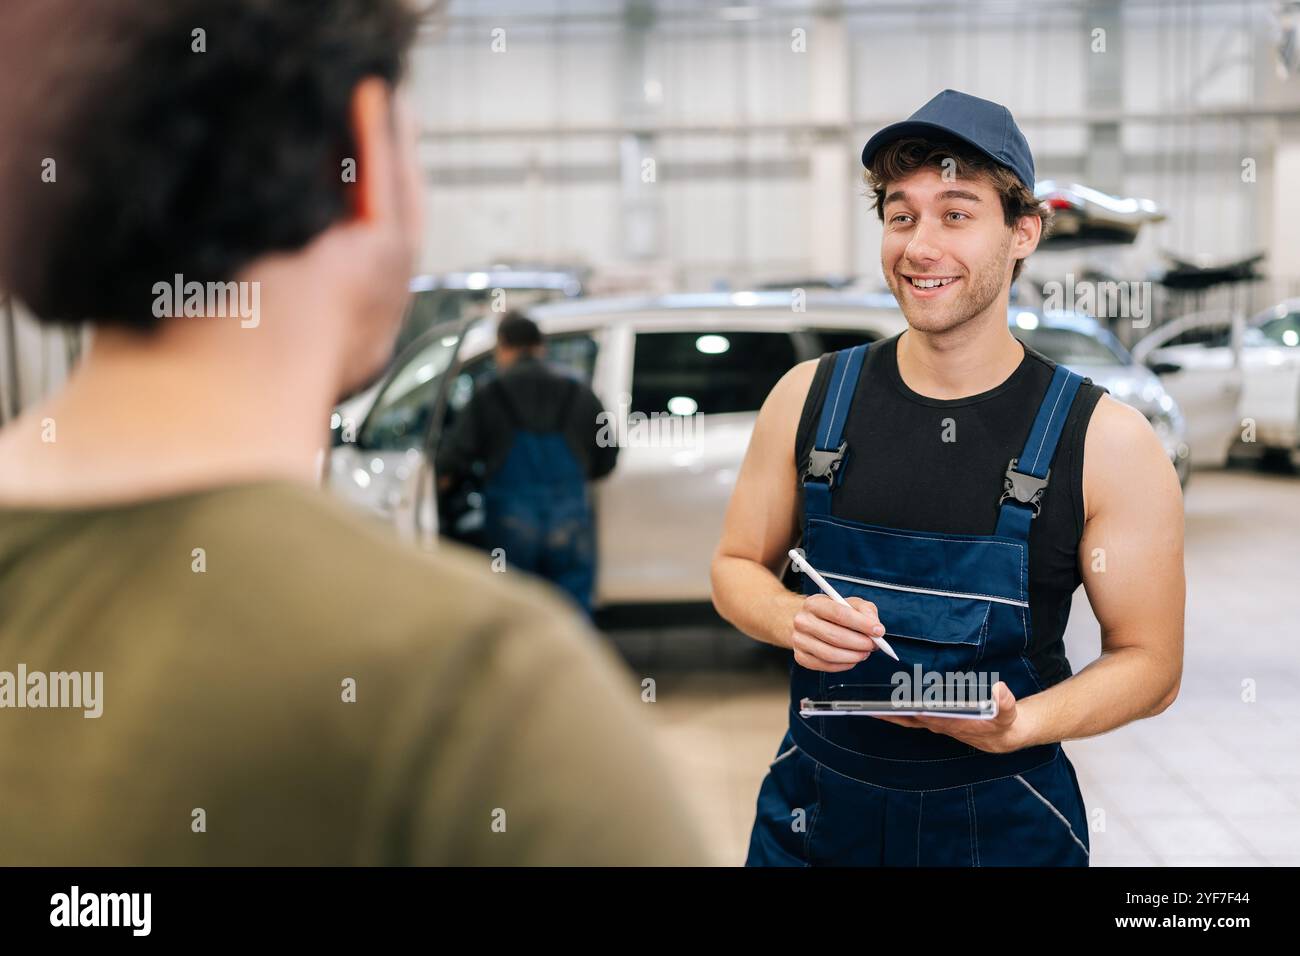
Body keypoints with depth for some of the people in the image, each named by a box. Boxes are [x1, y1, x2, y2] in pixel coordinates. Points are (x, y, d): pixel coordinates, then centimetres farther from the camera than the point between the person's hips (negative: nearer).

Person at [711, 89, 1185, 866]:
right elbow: (738, 566, 6)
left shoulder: (1110, 443, -12)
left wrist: (1017, 725, -23)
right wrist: (794, 621, -15)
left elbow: (1149, 662, -6)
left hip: (1004, 823, -2)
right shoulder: (809, 399, -5)